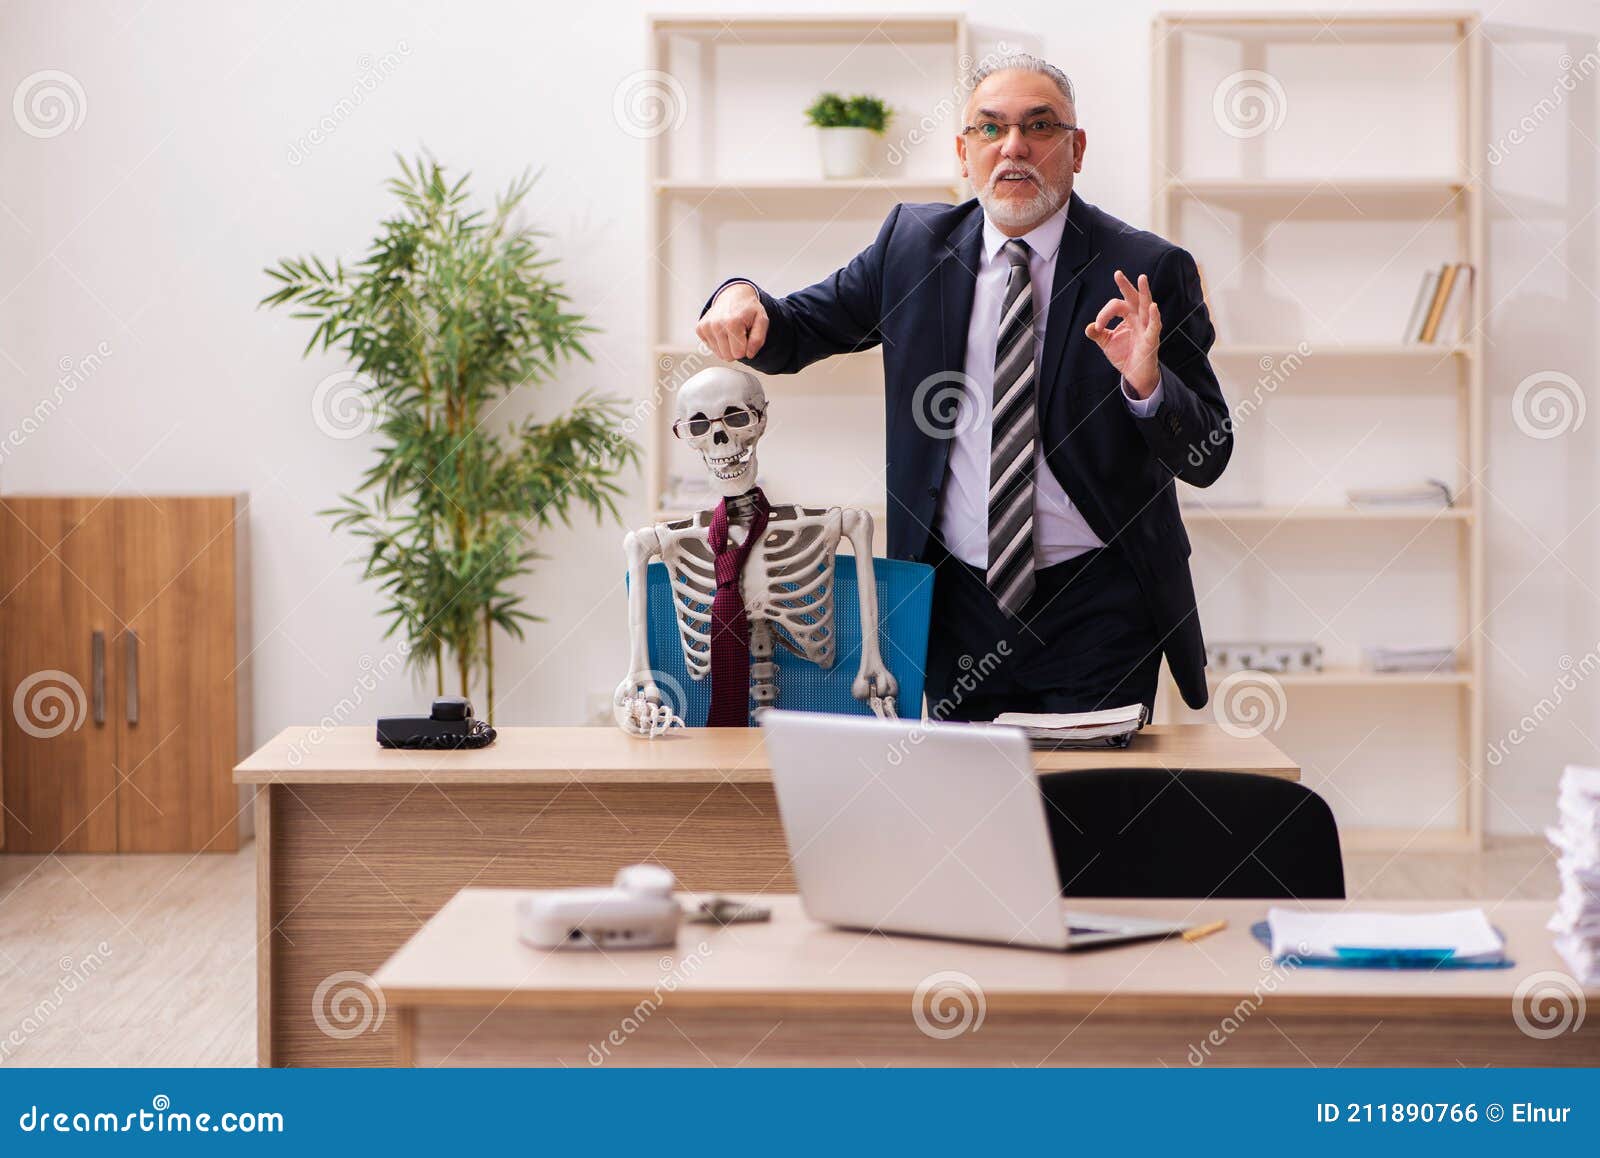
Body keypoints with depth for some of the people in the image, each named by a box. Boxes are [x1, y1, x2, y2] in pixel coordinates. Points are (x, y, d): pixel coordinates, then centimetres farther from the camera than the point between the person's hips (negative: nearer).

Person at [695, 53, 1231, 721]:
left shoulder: (1146, 270, -6)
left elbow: (1207, 459, -8)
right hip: (962, 601, 3)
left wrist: (1147, 384, -28)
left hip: (1098, 608, -2)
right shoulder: (913, 244, 4)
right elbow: (793, 334, 9)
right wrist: (741, 299, -14)